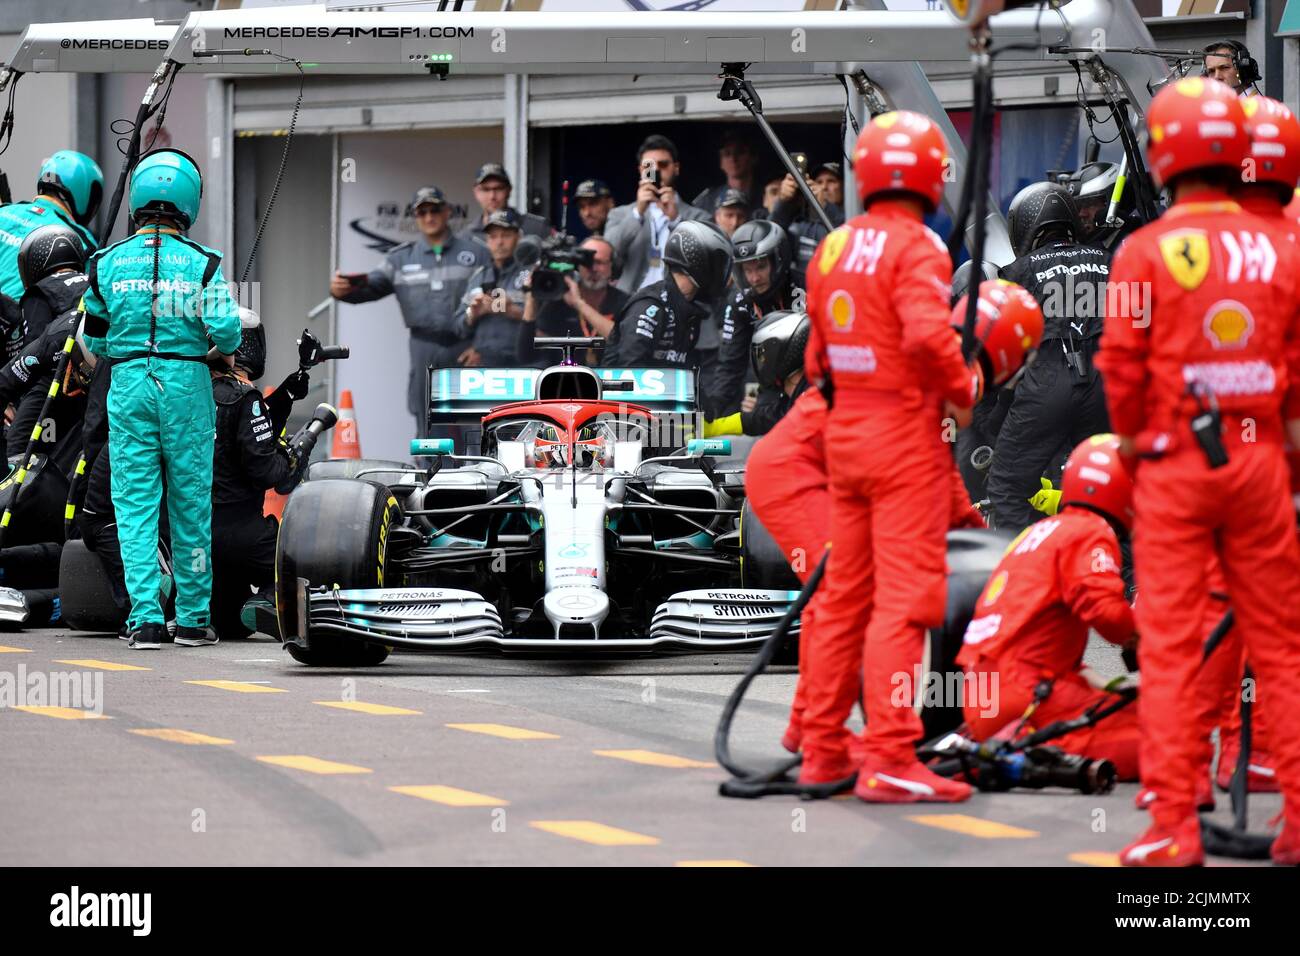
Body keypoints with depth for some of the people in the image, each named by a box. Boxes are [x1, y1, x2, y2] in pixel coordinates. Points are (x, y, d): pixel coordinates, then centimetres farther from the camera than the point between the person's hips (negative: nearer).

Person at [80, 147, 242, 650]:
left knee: (135, 504, 3)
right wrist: (222, 348, 11)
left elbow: (95, 341, 7)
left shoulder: (108, 263, 1)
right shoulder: (201, 263, -5)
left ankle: (145, 617, -7)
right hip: (186, 383, -1)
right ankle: (192, 618, 13)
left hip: (128, 384, 1)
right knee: (191, 504, 8)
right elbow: (226, 331, -12)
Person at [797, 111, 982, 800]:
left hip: (844, 434, 8)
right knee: (903, 599, -7)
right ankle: (888, 761, -11)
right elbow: (929, 333, -28)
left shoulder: (832, 249, 10)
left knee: (843, 594, 15)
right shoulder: (916, 249, -14)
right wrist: (968, 389, -13)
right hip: (906, 439, -8)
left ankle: (822, 750, 20)